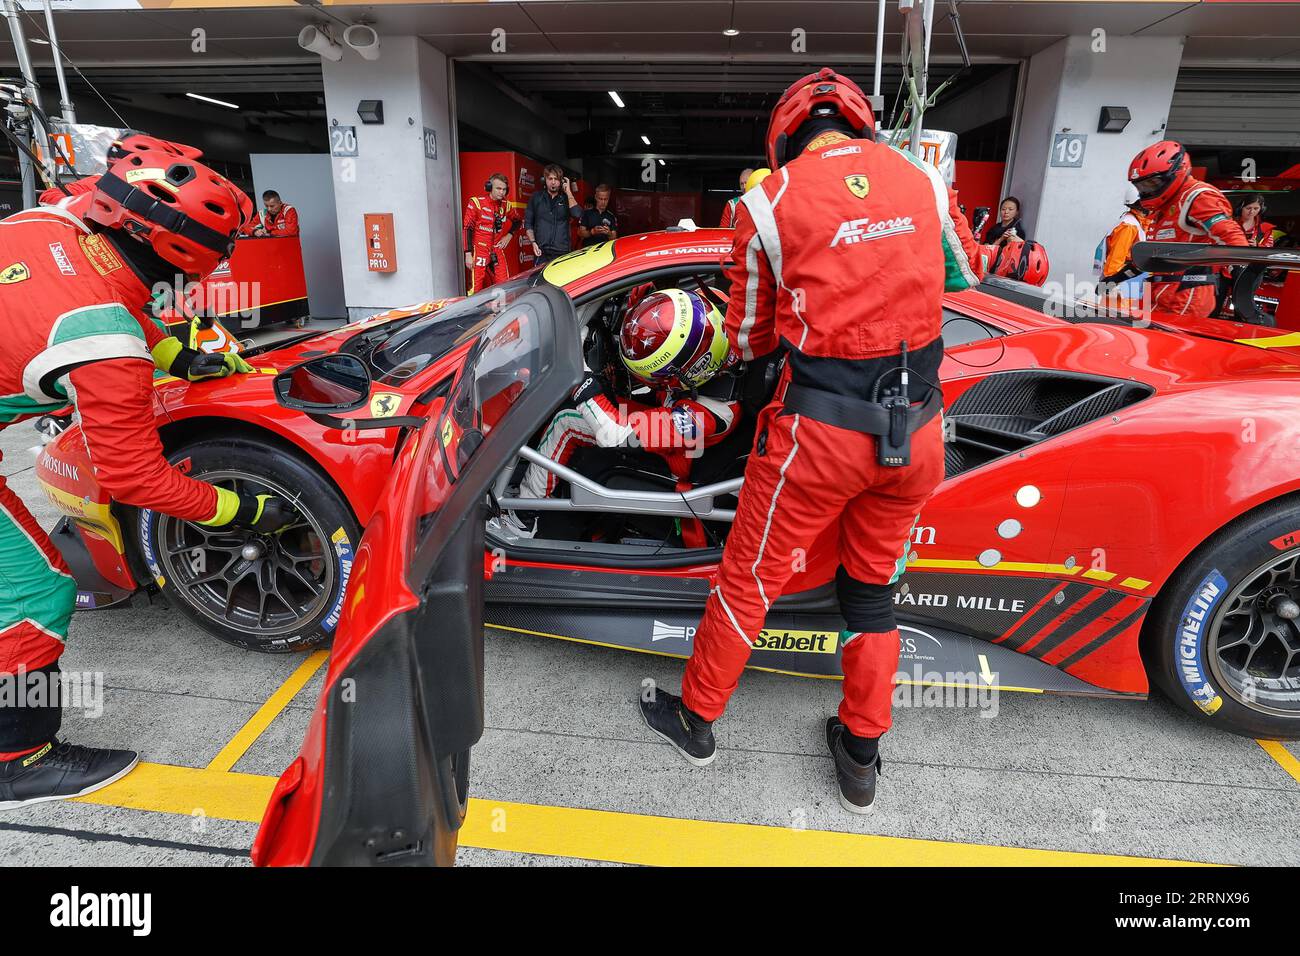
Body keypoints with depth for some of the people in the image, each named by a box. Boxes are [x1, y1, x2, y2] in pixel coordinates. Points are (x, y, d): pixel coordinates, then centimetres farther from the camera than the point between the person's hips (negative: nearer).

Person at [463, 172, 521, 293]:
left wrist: (509, 235, 10)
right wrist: (468, 254, -13)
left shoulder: (506, 205, 7)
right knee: (477, 289, -9)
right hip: (479, 250, -5)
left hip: (498, 251, 5)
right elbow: (467, 228, -8)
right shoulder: (476, 202, -7)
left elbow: (517, 221, 27)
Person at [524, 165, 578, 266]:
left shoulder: (566, 198, 10)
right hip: (542, 253, 0)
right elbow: (528, 223, 12)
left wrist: (568, 192, -3)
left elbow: (577, 214, -10)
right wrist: (533, 242, -1)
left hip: (563, 253, 0)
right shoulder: (536, 197, 11)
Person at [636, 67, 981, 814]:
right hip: (916, 427, 4)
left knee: (749, 577, 13)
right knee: (874, 589, 20)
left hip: (821, 427, -4)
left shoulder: (770, 201, -3)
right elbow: (967, 275, 24)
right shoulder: (925, 179, 6)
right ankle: (862, 759, 34)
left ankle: (697, 718, 34)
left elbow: (749, 340, 5)